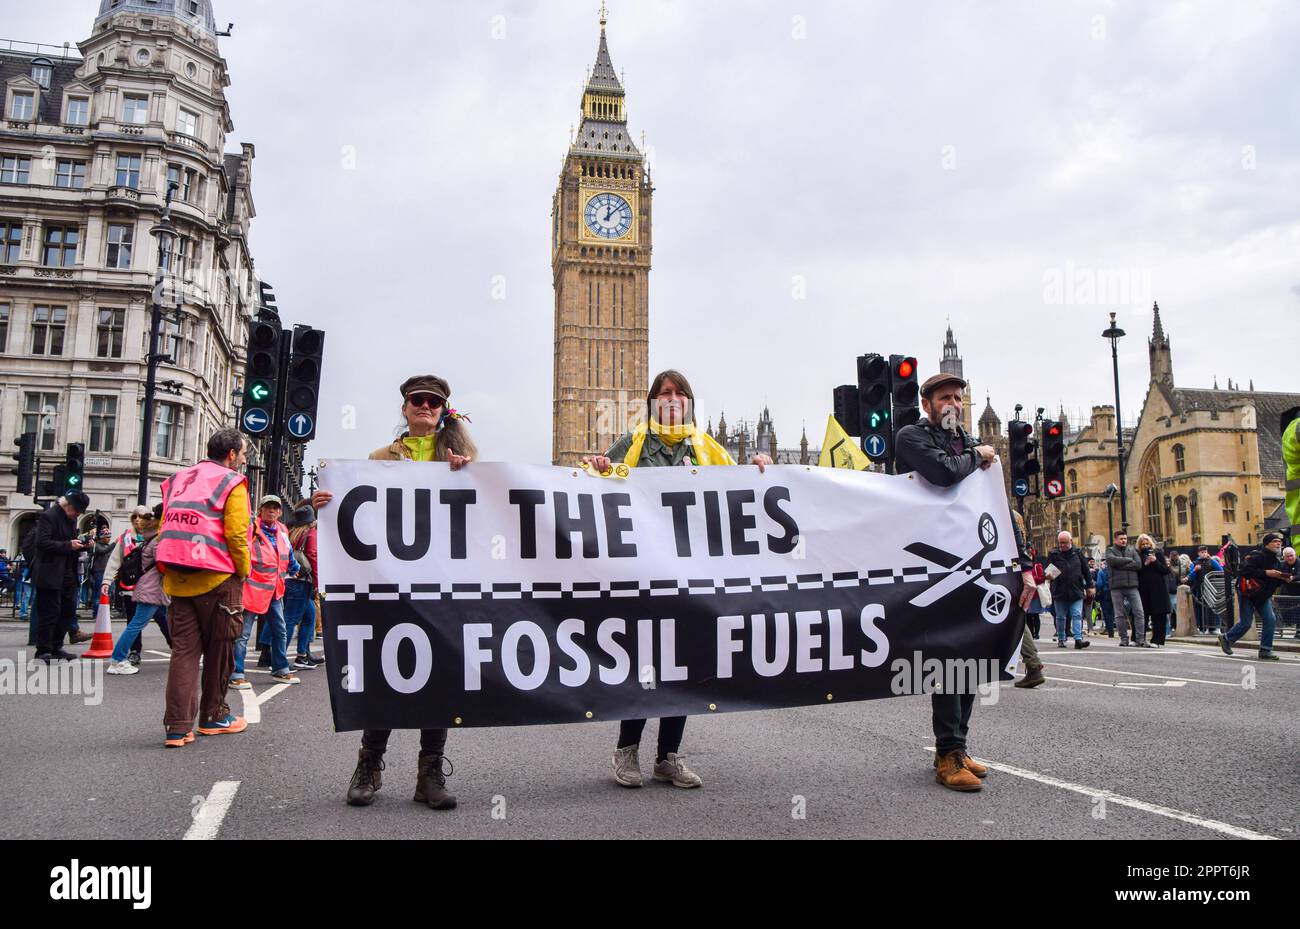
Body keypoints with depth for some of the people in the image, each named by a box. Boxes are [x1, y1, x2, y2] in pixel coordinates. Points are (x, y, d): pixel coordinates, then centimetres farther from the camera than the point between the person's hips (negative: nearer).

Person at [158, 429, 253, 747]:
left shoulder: (178, 479, 16)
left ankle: (177, 726, 1)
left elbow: (164, 530, 13)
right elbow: (236, 535, -14)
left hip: (177, 579, 6)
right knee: (219, 649, 9)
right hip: (217, 579, -5)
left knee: (183, 650, 5)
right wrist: (244, 571, -2)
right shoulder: (232, 483, -4)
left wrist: (169, 570, 16)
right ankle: (213, 716, 20)